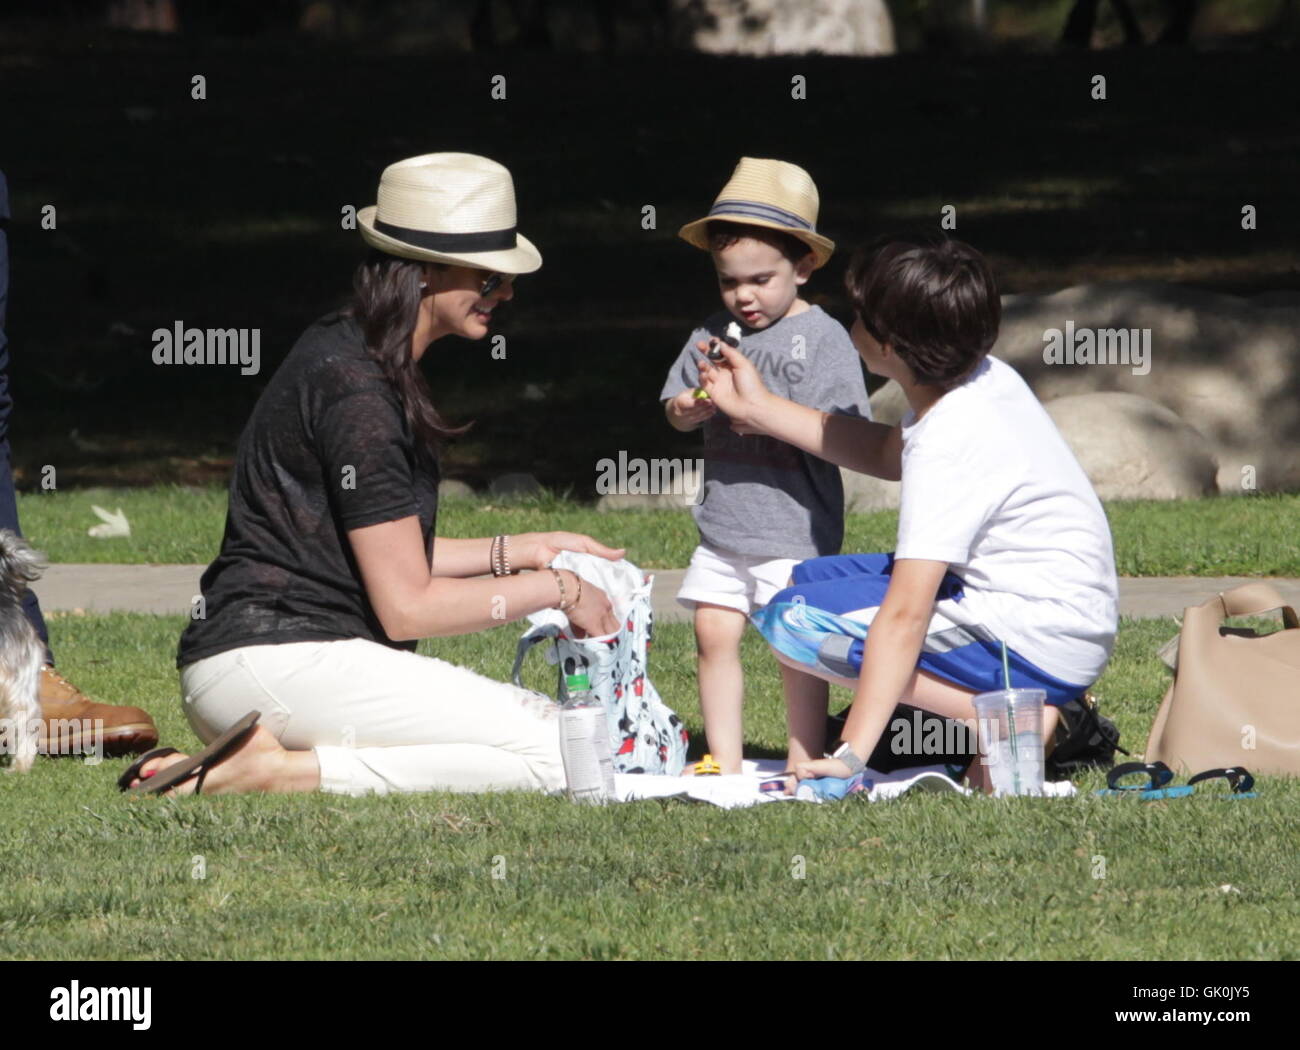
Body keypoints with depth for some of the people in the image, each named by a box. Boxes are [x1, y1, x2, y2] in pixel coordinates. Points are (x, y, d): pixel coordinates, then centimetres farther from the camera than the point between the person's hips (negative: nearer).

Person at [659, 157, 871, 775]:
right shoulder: (715, 333, 10)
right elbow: (675, 410, 12)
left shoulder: (822, 337, -6)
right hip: (723, 524, 6)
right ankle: (724, 763, 15)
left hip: (793, 526, -6)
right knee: (714, 633, 5)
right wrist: (697, 404, -11)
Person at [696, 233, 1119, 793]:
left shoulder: (947, 448, -24)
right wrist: (759, 410, 24)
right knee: (806, 578, 14)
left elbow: (904, 615, -29)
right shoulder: (988, 379, 3)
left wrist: (850, 755, -29)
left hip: (1035, 640, -10)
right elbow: (888, 453, 23)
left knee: (794, 621, -13)